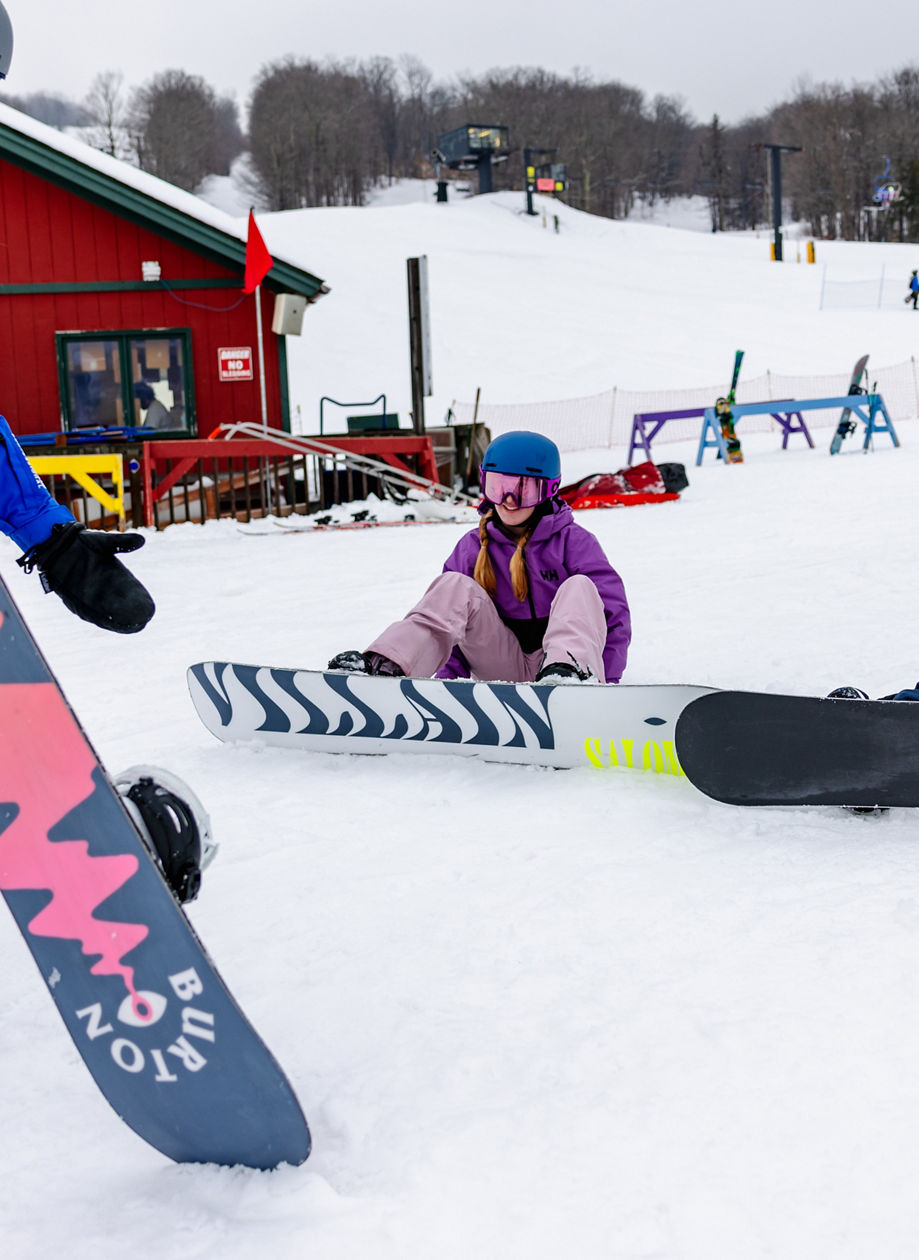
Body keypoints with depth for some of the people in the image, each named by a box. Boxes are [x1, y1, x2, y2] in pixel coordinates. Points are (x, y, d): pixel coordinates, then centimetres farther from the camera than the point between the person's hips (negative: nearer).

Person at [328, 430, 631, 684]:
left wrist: (605, 683, -12)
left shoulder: (572, 542, 1)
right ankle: (384, 667, -39)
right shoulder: (473, 547, 9)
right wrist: (448, 680, -7)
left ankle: (568, 670, -55)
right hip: (502, 667, 2)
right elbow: (449, 615, 8)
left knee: (578, 588, -24)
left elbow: (614, 611, -3)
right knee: (456, 588, -18)